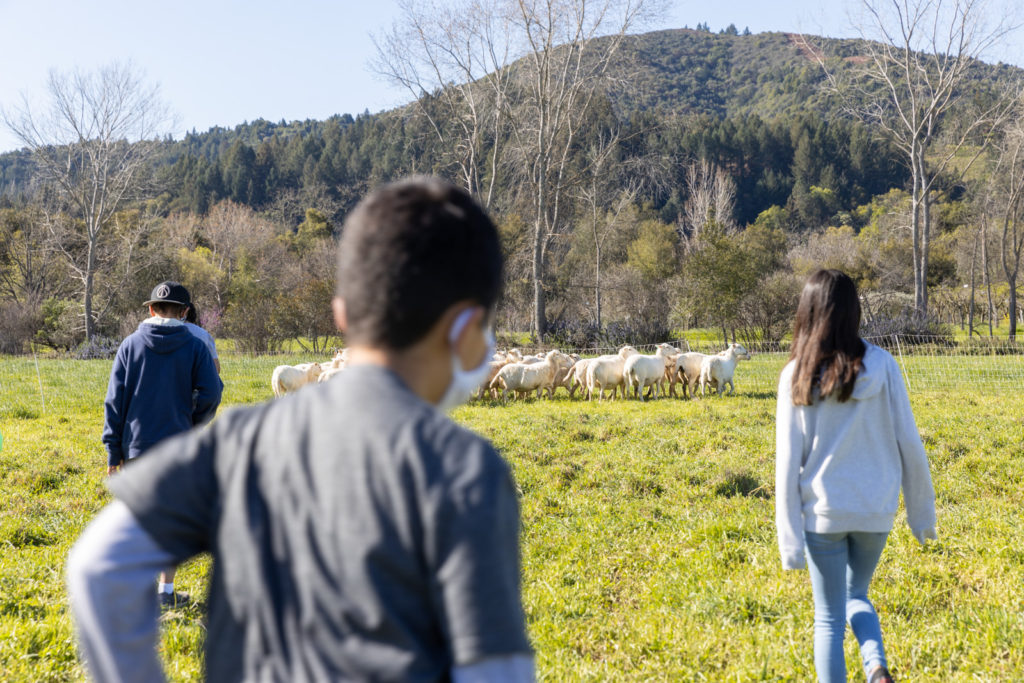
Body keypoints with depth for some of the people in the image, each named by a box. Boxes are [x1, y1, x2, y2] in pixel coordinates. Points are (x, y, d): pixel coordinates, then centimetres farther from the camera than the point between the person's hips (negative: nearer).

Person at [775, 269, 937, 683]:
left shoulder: (796, 376, -8)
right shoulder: (881, 366, -5)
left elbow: (788, 462, -8)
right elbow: (908, 444, -1)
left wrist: (790, 540, -4)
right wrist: (922, 513, 10)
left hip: (823, 512, -2)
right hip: (876, 510, 2)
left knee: (829, 619, 12)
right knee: (856, 596, 25)